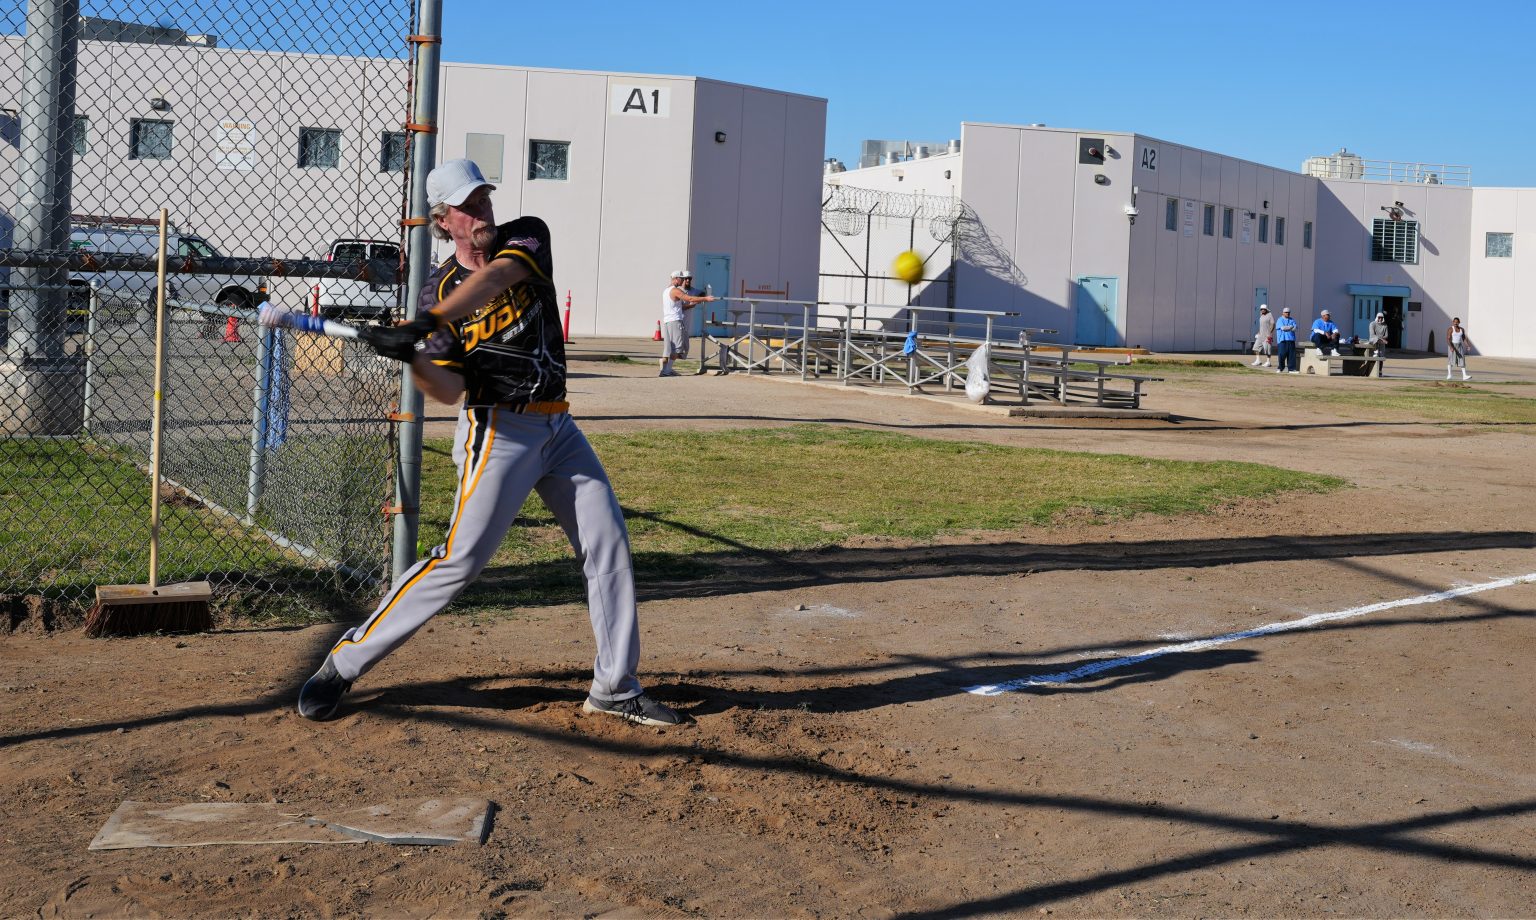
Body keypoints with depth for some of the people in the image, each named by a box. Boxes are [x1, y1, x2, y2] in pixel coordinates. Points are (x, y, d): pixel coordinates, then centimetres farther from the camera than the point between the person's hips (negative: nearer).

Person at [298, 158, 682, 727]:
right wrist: (412, 359, -33)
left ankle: (615, 689, 14)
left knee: (608, 544, 2)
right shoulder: (437, 292, -3)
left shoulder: (527, 237, 0)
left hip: (557, 428, 4)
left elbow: (494, 279, -24)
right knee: (459, 560, -10)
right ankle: (345, 662, 3)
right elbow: (449, 390, -12)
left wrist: (424, 326, -37)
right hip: (499, 431, -3)